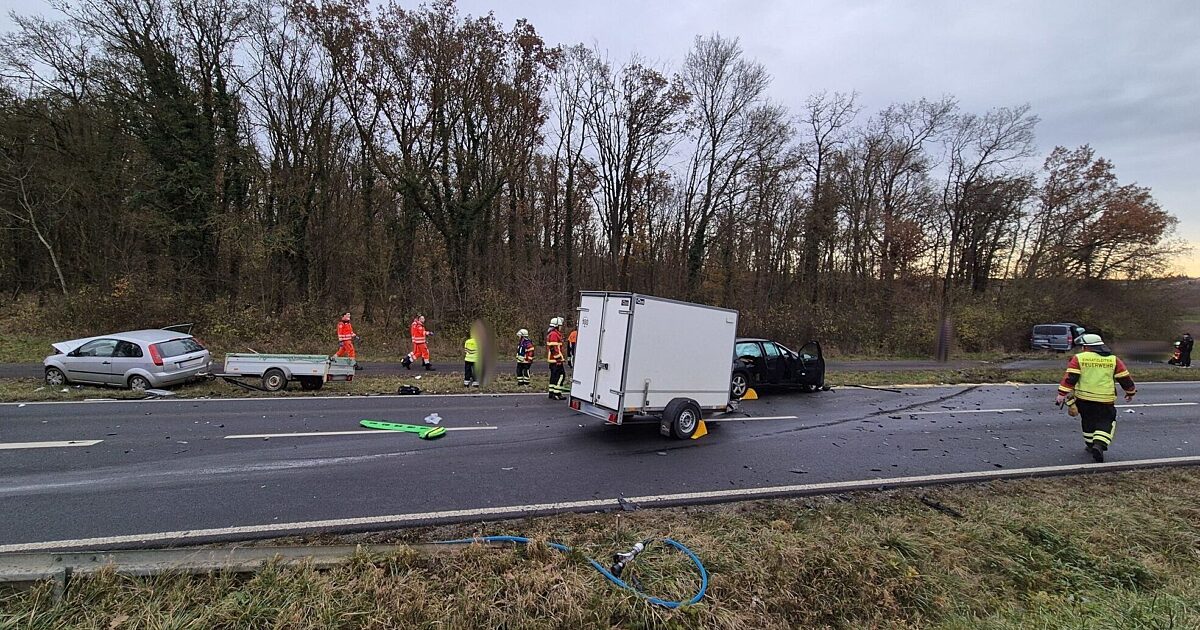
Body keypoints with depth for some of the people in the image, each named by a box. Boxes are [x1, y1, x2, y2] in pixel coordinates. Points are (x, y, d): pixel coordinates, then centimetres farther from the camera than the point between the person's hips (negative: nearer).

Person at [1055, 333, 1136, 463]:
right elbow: (1125, 378, 11)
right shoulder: (1113, 360, 4)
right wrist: (1130, 392, 27)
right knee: (1106, 422, 9)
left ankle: (1091, 444, 27)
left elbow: (1070, 377, -12)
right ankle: (1099, 444, -10)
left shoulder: (1079, 358, -4)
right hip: (1105, 399, 0)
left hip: (1083, 398, 0)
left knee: (1088, 420, 18)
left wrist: (1062, 394, -13)